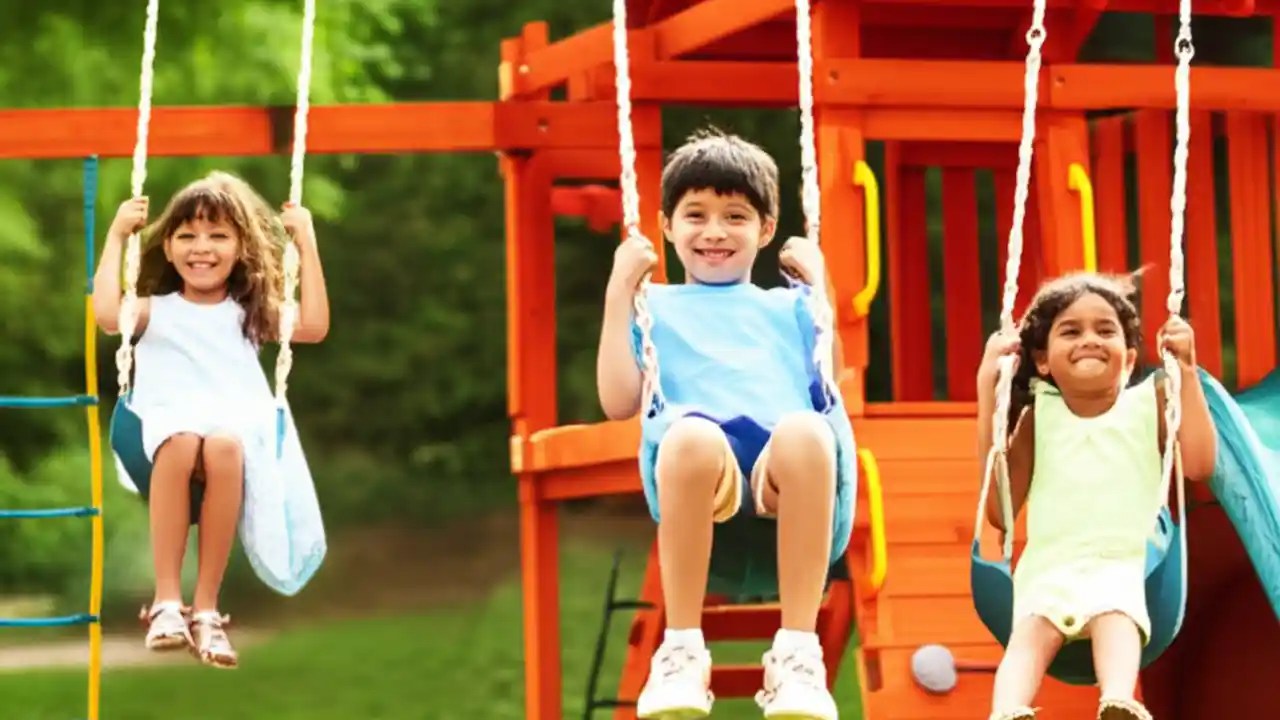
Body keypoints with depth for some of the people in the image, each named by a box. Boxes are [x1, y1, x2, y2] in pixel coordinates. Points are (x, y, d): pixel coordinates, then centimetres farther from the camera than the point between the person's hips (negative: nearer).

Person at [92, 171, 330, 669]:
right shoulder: (156, 310, 22)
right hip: (167, 422, -1)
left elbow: (314, 327, 8)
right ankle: (166, 600, -37)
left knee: (223, 447, -38)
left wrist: (306, 243, 11)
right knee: (180, 442, -39)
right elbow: (108, 316, -1)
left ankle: (206, 607, -33)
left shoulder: (249, 312, 26)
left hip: (236, 425, 1)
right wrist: (116, 236, 8)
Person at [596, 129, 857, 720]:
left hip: (789, 493, 1)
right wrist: (619, 290, 15)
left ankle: (798, 654, -36)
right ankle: (681, 651, -30)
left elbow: (836, 388, 18)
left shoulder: (788, 308, 35)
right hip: (699, 487, -1)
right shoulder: (655, 308, 32)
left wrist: (817, 288, 19)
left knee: (804, 432, -37)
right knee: (691, 434, -39)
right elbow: (619, 402, 14)